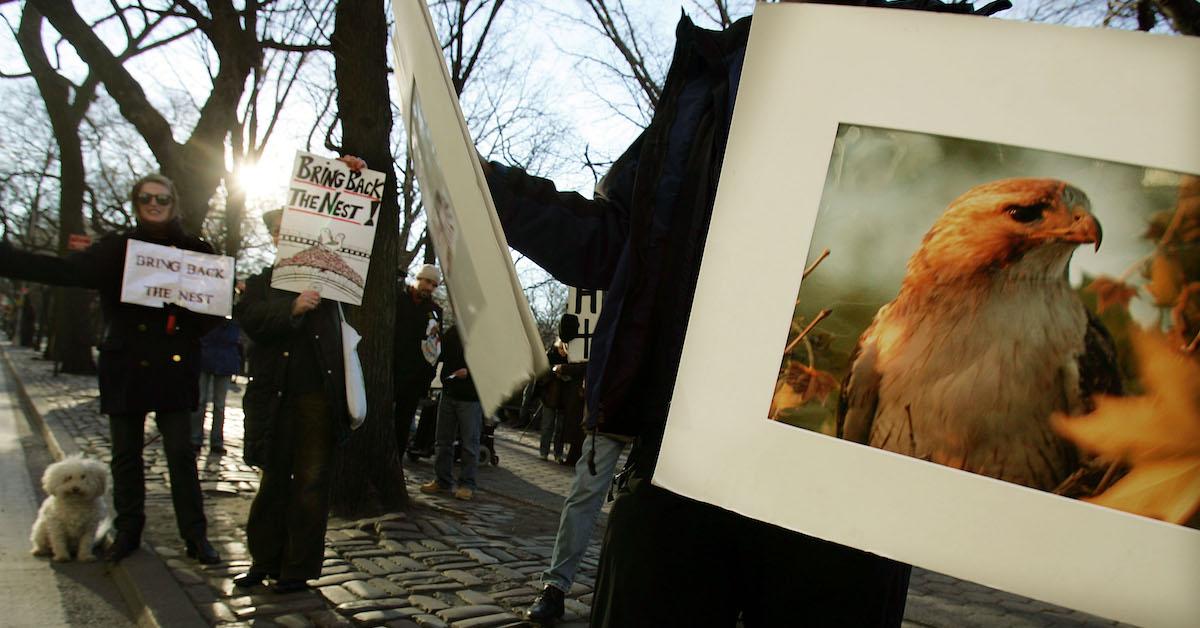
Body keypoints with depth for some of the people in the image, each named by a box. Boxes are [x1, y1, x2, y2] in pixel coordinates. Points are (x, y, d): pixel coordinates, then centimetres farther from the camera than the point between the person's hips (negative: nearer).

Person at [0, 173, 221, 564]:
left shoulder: (194, 251, 5)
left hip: (173, 370, -1)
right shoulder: (116, 249, 6)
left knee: (181, 452, -2)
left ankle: (195, 536, 5)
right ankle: (127, 532, 23)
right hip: (125, 368, 2)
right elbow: (64, 271, -6)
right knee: (125, 455, 10)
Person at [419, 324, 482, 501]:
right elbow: (443, 357, 21)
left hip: (470, 398, -6)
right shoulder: (450, 333, 9)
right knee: (444, 440, 11)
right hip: (448, 393, 6)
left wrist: (469, 372, -22)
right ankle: (443, 480, 22)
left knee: (470, 443, 0)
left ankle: (467, 484, 9)